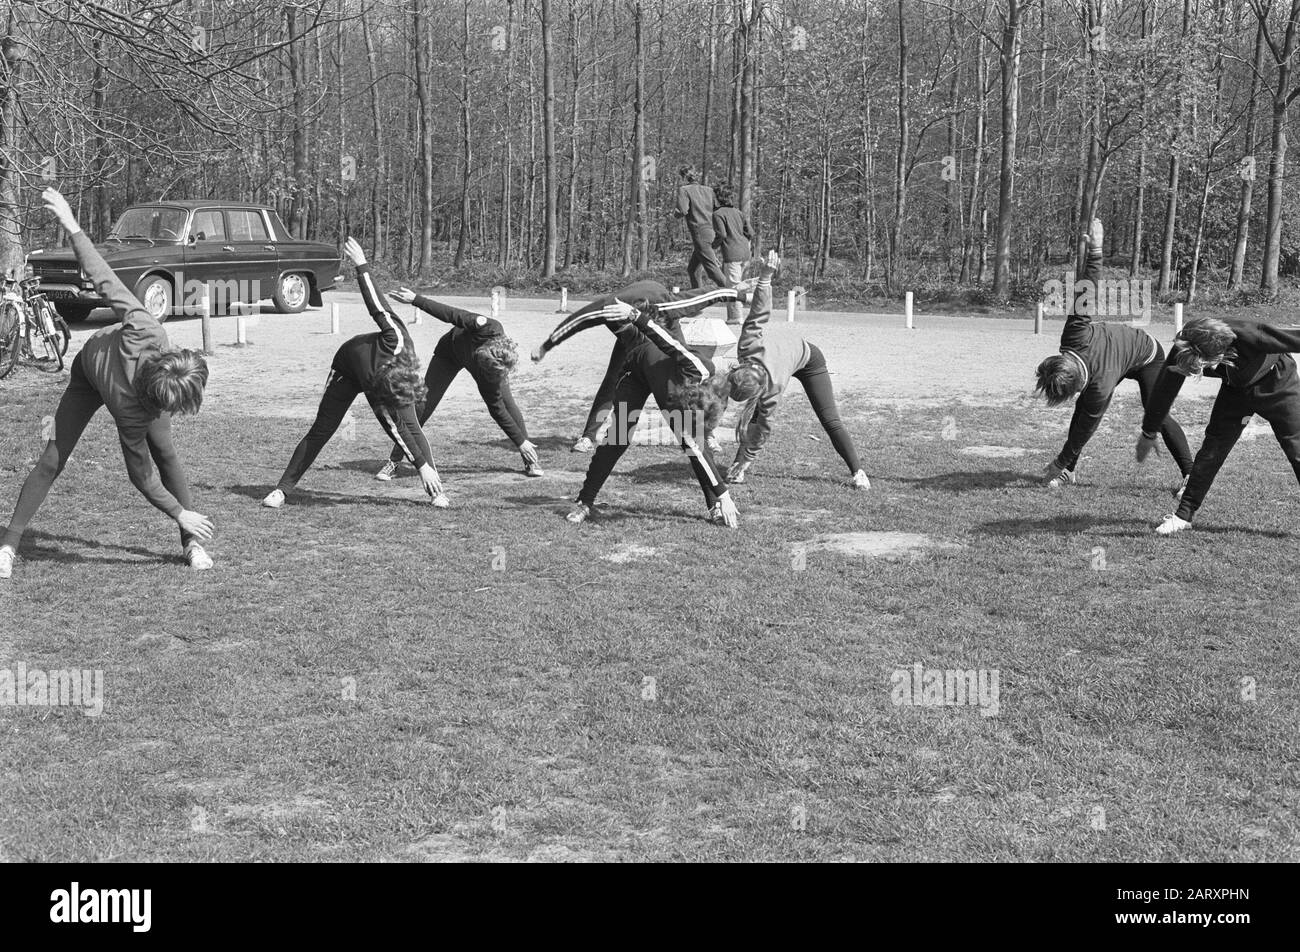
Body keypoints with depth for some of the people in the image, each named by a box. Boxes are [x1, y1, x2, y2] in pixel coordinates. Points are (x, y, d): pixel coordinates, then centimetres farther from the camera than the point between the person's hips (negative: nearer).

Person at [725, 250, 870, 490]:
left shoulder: (773, 388, -45)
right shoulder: (750, 346, -40)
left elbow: (764, 427, -31)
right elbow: (760, 310, -37)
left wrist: (747, 458, -23)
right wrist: (765, 277, -46)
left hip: (807, 358, -5)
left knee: (830, 420, -7)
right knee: (752, 414, -8)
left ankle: (857, 472, 2)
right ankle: (739, 466, 1)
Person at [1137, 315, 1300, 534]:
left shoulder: (1249, 336, -43)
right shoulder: (1182, 352, -29)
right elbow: (1164, 391, -12)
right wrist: (1149, 433, -1)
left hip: (1277, 384, -3)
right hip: (1235, 388, 3)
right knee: (1211, 450, -3)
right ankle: (1184, 514, 5)